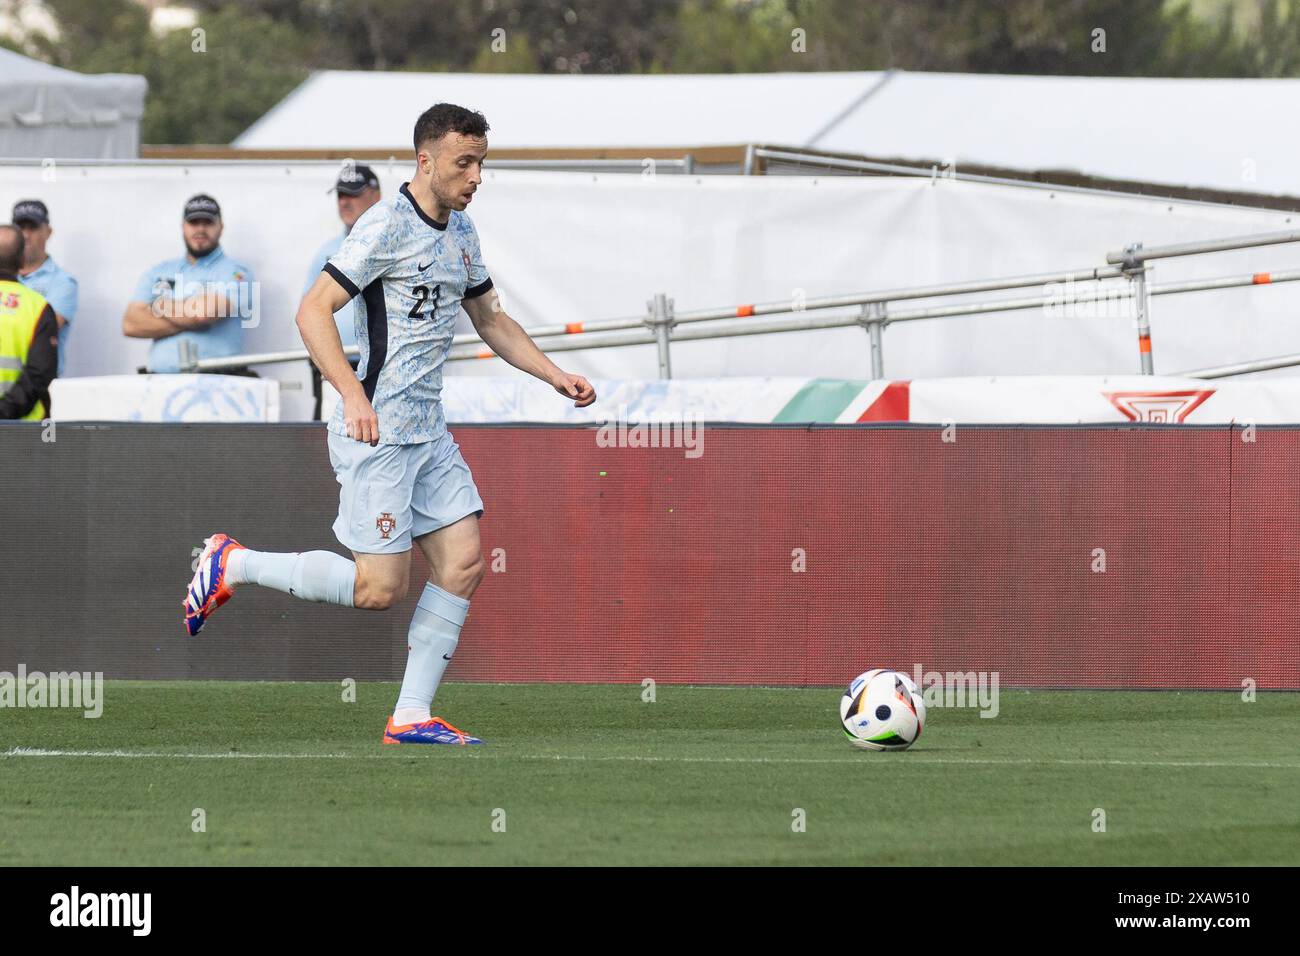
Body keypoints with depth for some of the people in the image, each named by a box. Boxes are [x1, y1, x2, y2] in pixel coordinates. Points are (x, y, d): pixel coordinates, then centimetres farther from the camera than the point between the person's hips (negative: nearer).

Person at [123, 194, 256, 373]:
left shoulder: (235, 272, 6)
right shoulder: (157, 273, 19)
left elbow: (203, 312, -11)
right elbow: (130, 325, 6)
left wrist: (159, 306, 7)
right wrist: (188, 321, -4)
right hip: (162, 378, 3)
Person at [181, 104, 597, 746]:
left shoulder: (461, 232, 14)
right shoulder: (387, 225, -14)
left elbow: (490, 320, 28)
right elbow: (313, 311, -18)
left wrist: (554, 376, 16)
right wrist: (354, 396, -28)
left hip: (428, 434, 9)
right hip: (375, 430, -9)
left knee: (463, 561, -1)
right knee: (381, 588, -10)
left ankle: (411, 716, 4)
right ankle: (232, 565, 6)